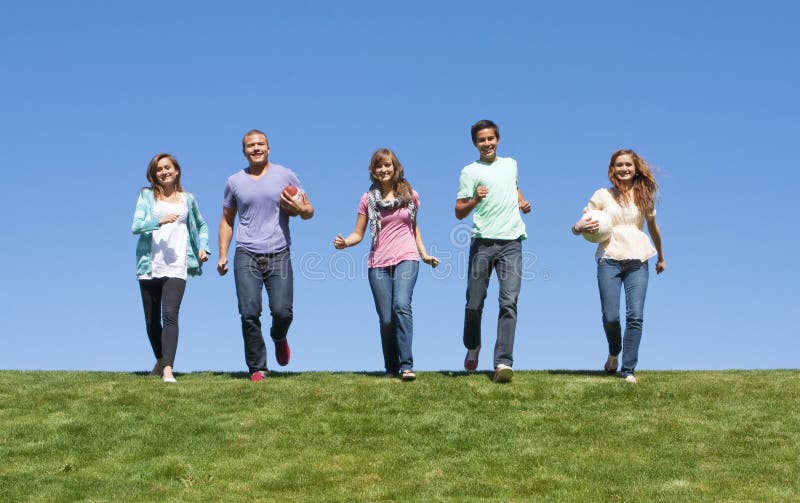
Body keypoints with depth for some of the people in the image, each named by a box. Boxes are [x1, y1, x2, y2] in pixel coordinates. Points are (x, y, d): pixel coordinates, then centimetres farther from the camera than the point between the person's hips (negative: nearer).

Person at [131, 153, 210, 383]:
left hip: (176, 267, -1)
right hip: (149, 265, 1)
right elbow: (135, 226, -6)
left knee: (170, 316, -18)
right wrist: (160, 221, -22)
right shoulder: (147, 195, 6)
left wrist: (203, 247, 9)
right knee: (151, 320, 11)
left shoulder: (187, 199, 12)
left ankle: (167, 369, -26)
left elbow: (202, 226, 27)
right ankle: (160, 359, 35)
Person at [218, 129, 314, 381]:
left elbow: (309, 210, 12)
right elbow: (227, 219, 19)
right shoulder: (234, 182, 11)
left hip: (279, 255, -1)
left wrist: (300, 209, -12)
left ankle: (279, 337, 27)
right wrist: (222, 255, 11)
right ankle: (257, 368, 3)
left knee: (282, 311, -9)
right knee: (249, 314, -7)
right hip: (246, 256, 1)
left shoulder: (286, 176, 7)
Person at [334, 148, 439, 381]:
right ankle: (391, 368, 12)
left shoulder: (410, 195, 9)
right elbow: (358, 233, 8)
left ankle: (406, 366, -26)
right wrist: (344, 242, -12)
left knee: (401, 305, -24)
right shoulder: (368, 199, 8)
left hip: (406, 258, -1)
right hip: (378, 263, 1)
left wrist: (424, 254, 17)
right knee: (386, 318, -3)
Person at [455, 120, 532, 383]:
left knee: (509, 302, -12)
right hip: (483, 242, -2)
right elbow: (459, 212, 0)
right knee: (474, 303, 2)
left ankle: (503, 363, -18)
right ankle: (472, 349, 30)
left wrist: (522, 201, 17)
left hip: (511, 242, 2)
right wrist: (475, 200, -20)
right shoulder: (470, 171, 4)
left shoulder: (511, 164, 17)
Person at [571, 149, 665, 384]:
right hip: (609, 260, -1)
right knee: (610, 317, -6)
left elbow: (653, 228, 24)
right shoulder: (602, 196, 5)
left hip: (637, 262, 1)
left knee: (635, 316, -10)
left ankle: (628, 370, -4)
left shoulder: (644, 196, 10)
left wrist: (661, 258, 34)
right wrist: (582, 227, -20)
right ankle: (614, 352, 26)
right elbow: (576, 227, 4)